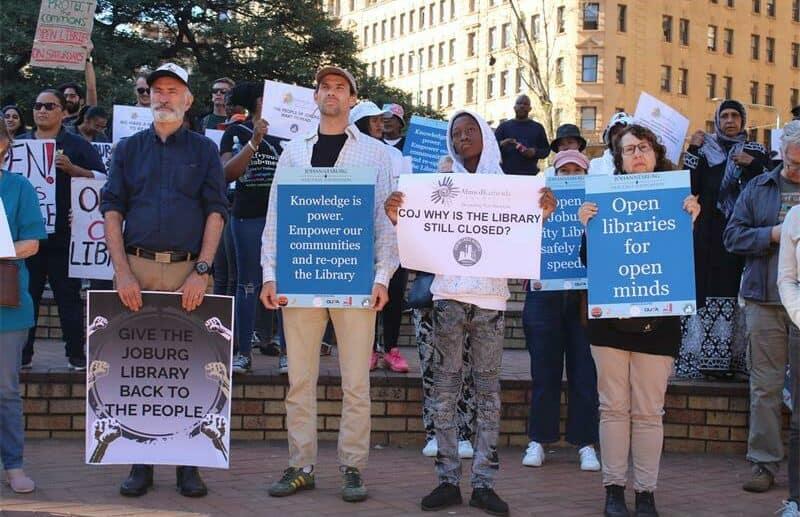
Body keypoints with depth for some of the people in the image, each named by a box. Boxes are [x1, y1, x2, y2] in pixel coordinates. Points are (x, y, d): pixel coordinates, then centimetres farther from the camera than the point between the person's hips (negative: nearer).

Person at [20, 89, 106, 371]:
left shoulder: (77, 145, 4)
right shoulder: (20, 144, 14)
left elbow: (101, 178, -3)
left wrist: (72, 168, -17)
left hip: (63, 235, -3)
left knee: (69, 295, 2)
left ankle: (76, 354, 7)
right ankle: (22, 354, 15)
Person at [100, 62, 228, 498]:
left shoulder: (204, 150, 10)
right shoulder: (129, 148, 14)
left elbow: (216, 212, 2)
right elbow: (112, 210, 7)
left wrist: (202, 271, -10)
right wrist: (122, 272, -6)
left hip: (188, 271, -1)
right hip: (137, 269, 2)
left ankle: (188, 465, 7)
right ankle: (140, 463, 9)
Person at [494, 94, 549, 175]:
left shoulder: (538, 127, 16)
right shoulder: (504, 126, 12)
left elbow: (546, 149, 14)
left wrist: (535, 152, -7)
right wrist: (501, 144, -16)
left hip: (530, 174, 1)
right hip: (507, 174, -1)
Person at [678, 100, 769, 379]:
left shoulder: (757, 151, 13)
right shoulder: (705, 150, 12)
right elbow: (692, 188, 0)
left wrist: (752, 165, -11)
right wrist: (692, 151, -5)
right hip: (709, 233, 0)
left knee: (738, 291, -7)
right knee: (708, 288, -7)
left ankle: (736, 358, -5)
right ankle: (705, 357, -6)